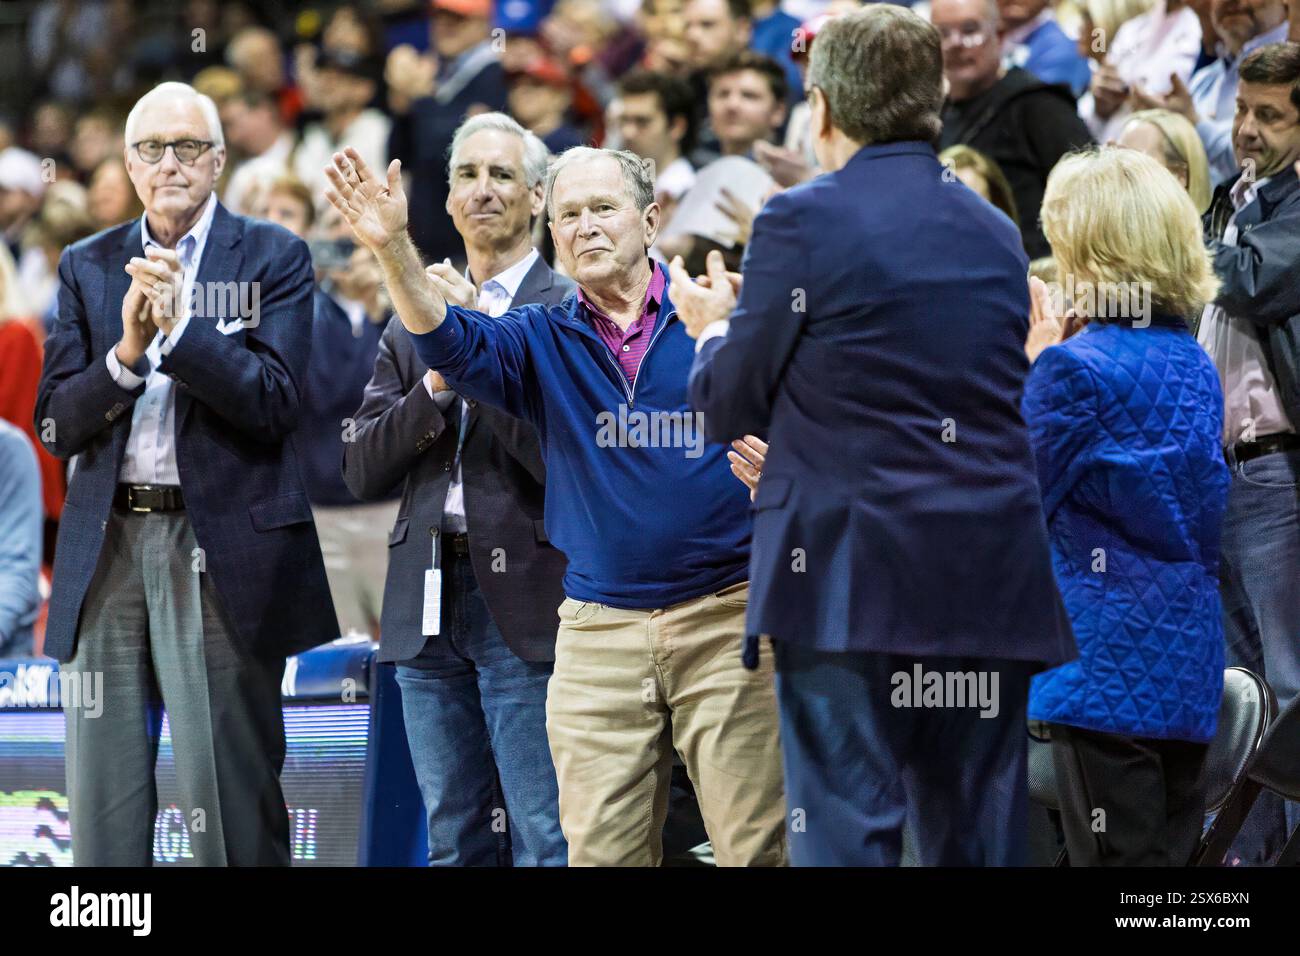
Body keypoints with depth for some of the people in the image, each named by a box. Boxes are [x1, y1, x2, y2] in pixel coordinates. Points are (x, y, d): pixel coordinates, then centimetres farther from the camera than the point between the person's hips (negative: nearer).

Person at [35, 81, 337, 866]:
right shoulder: (87, 268, 12)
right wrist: (126, 353, -12)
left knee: (230, 795, -2)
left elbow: (276, 403, -8)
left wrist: (180, 326, -17)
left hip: (221, 552, -3)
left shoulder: (272, 258, 2)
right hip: (108, 547, 3)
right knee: (103, 795, 4)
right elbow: (56, 425, 5)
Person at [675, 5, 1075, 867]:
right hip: (990, 592, 5)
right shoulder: (996, 234, 13)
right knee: (978, 837, 9)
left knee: (847, 835, -5)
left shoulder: (805, 221, -5)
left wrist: (714, 330, 24)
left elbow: (729, 409, 1)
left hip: (850, 583, -5)